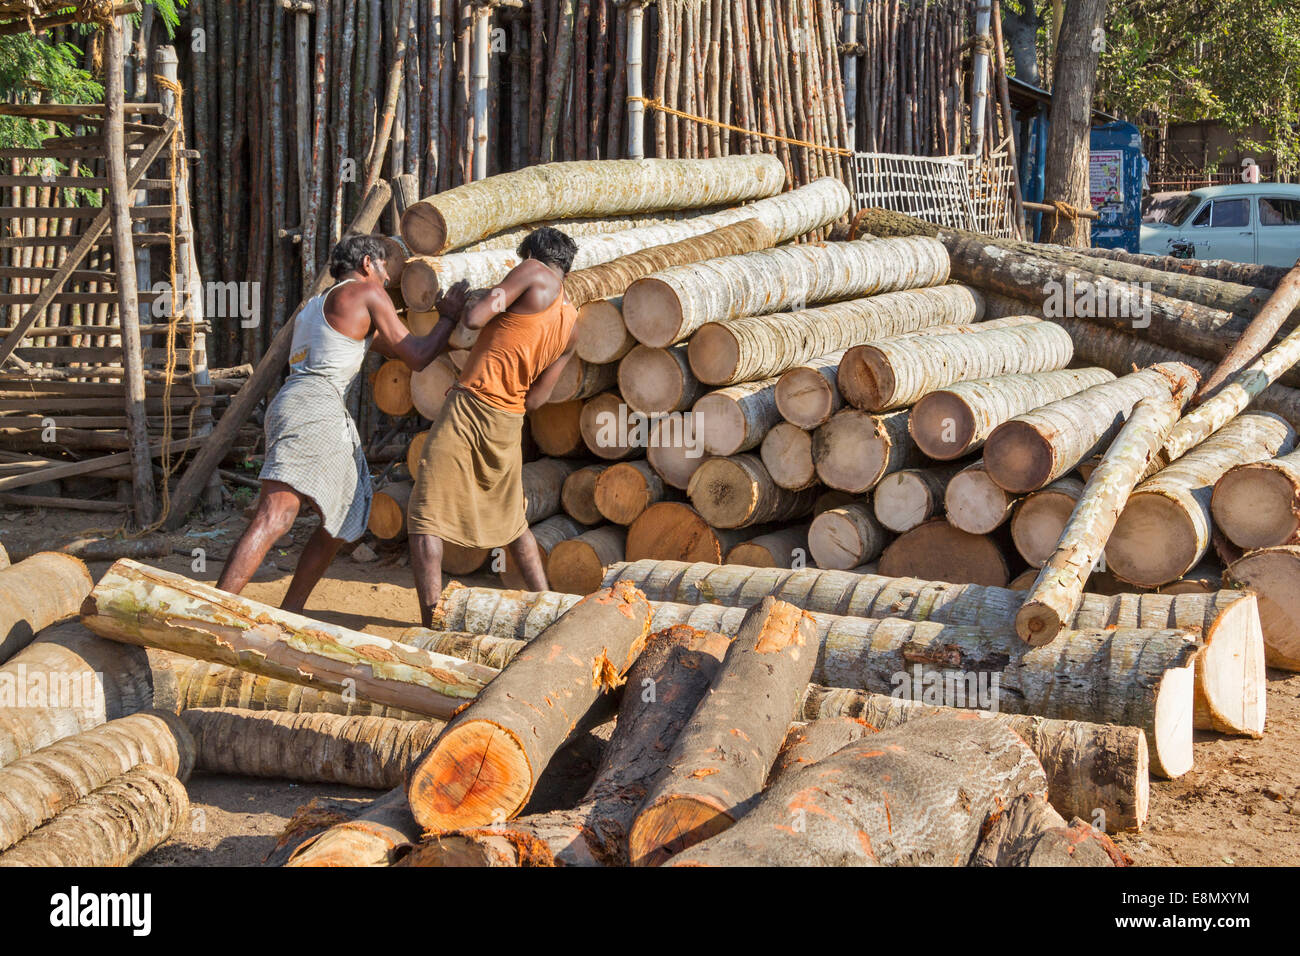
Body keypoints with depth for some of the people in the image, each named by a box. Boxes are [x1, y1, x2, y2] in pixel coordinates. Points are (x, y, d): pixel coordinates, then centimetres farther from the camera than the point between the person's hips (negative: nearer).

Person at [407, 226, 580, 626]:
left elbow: (472, 318, -13)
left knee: (425, 517, -2)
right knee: (511, 520, 24)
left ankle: (432, 622, -7)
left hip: (469, 406, -7)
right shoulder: (571, 327, 12)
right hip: (510, 423, 7)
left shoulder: (535, 272, -5)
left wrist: (490, 301, 6)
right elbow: (535, 399, 13)